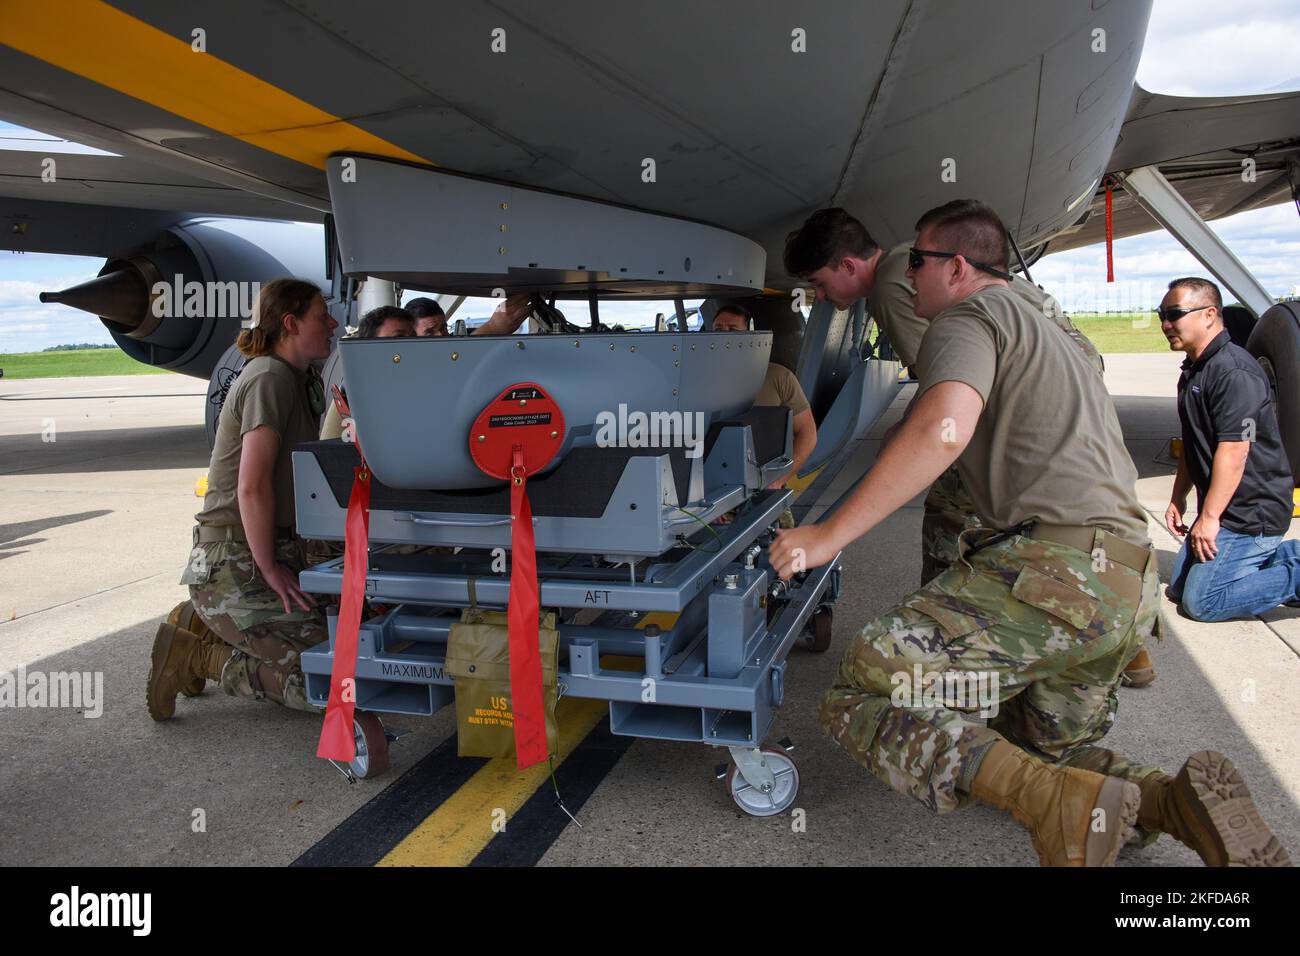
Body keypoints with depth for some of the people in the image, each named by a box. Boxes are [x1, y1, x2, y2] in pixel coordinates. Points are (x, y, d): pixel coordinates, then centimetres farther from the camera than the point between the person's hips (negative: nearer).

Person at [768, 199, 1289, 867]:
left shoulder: (967, 319, 1)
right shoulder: (1046, 332, 32)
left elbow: (944, 430, -20)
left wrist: (829, 535, -18)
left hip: (1052, 567, -10)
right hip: (1129, 585, 10)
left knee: (862, 689, -12)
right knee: (1047, 748, 24)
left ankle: (1058, 802, -27)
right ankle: (1179, 801, -3)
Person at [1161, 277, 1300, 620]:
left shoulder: (1233, 370, -21)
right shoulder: (1193, 370, 12)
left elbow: (1233, 449, -26)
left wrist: (1209, 516, -23)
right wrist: (1178, 499, 19)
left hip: (1251, 513, -10)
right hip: (1223, 508, 10)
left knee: (1200, 602, -10)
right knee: (1179, 585, 15)